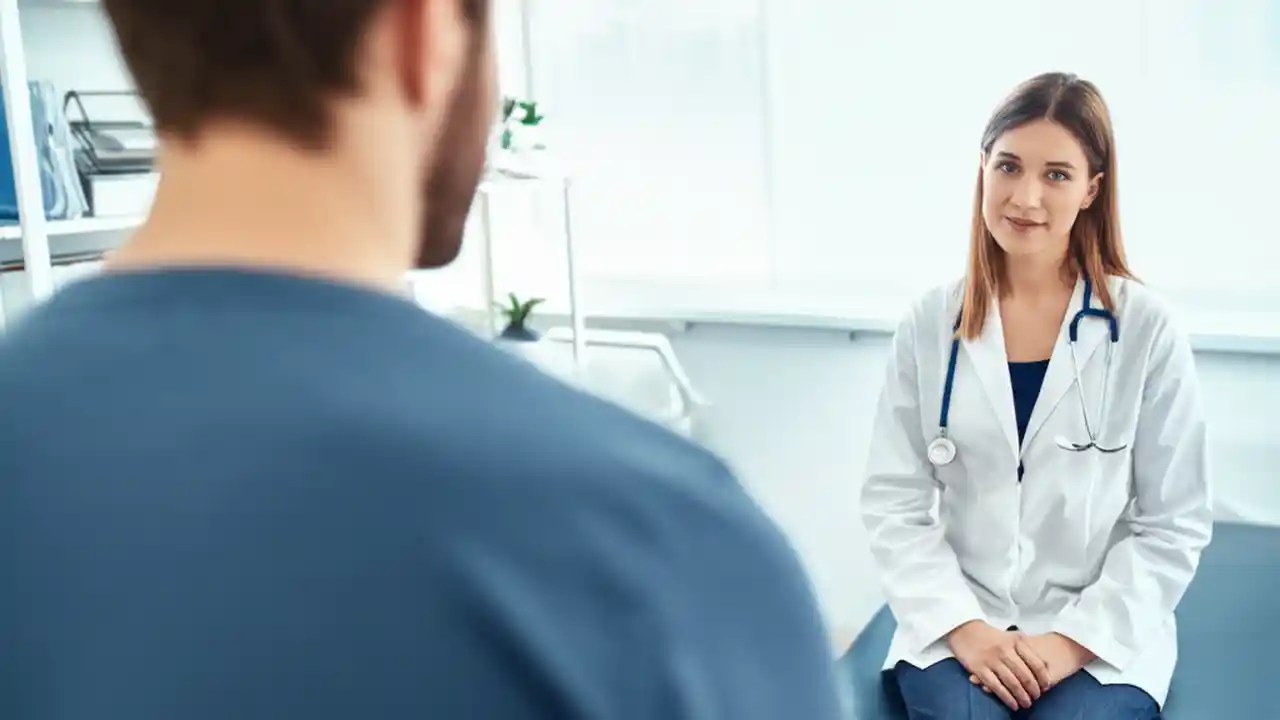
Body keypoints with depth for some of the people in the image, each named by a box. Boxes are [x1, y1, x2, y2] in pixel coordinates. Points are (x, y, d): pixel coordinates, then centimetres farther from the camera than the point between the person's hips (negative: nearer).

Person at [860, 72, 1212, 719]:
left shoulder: (1147, 328, -5)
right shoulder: (930, 324, 0)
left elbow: (1175, 524, -3)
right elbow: (892, 501, 0)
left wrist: (1076, 638, -11)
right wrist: (961, 626, -11)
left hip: (1102, 639, 0)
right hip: (957, 625, 1)